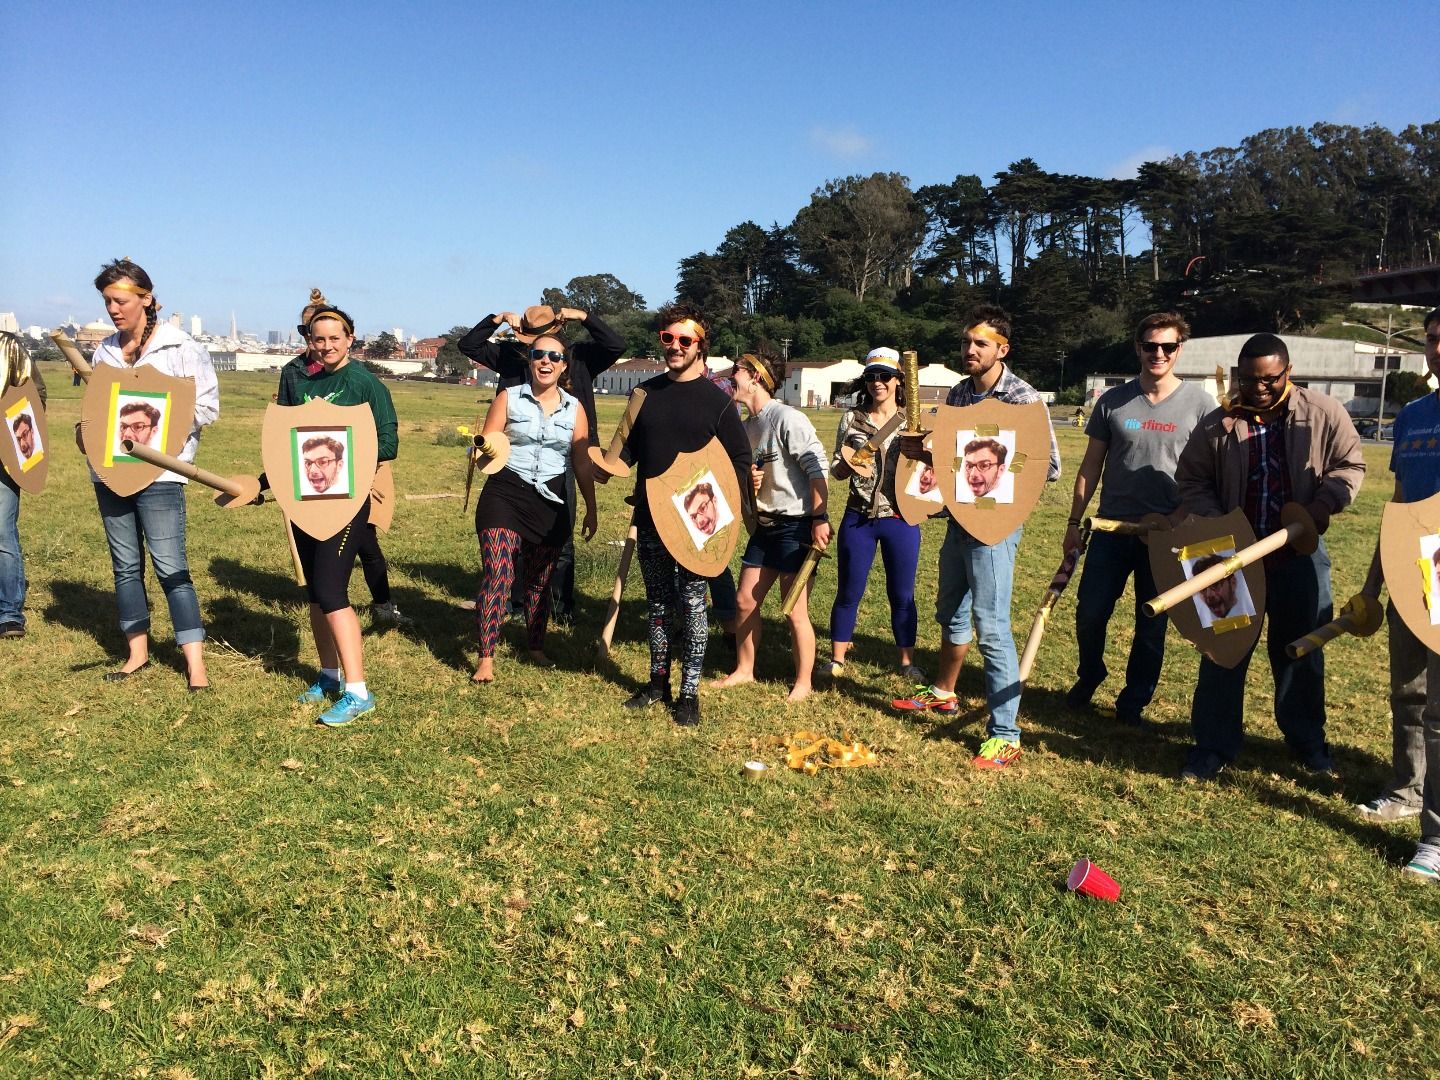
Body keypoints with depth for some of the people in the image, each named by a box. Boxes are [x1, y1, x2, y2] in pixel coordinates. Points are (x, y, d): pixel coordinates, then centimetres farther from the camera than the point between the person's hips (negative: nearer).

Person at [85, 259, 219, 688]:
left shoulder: (181, 348, -5)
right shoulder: (104, 351, 11)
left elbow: (207, 408, -7)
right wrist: (86, 432, -1)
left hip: (159, 472, -6)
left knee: (170, 567, -6)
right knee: (126, 566, 12)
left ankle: (195, 662, -2)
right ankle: (137, 652, 24)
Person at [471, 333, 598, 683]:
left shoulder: (574, 408, 7)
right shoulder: (508, 398, 2)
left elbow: (582, 464, 10)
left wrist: (591, 509, 9)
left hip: (550, 501, 3)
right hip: (505, 494, -2)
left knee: (541, 578, 12)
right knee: (497, 573, -13)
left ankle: (536, 647, 31)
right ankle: (486, 659, -8)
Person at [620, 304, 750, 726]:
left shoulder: (717, 400, -4)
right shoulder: (645, 392, 9)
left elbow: (740, 459, -3)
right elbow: (631, 449, 16)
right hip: (650, 517, 5)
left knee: (692, 603, -1)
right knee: (658, 602, 14)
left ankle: (689, 692, 7)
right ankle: (658, 681, 25)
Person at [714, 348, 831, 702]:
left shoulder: (787, 418, -16)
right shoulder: (746, 426, 11)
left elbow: (816, 467, -20)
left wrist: (820, 518, -23)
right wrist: (748, 481, -1)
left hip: (797, 526, -9)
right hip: (765, 525, 9)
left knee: (795, 612, -2)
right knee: (745, 600, 12)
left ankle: (803, 683, 14)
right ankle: (744, 670, 28)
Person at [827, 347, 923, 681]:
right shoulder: (852, 419, 3)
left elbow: (926, 471, 2)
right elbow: (836, 471, 6)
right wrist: (848, 463, -15)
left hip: (901, 519, 0)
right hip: (858, 519, 1)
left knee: (901, 595, 8)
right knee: (848, 593, 7)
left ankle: (907, 661, 24)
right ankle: (837, 659, 21)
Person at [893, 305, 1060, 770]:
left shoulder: (1023, 398, -13)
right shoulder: (957, 392, 9)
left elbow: (1050, 468, -13)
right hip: (958, 518, 8)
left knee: (991, 627, -9)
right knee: (951, 613, 22)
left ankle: (1005, 735, -2)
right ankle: (944, 692, 42)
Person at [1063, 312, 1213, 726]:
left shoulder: (1199, 402, -1)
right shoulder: (1112, 401, 4)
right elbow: (1091, 466, 8)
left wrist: (1179, 518, -14)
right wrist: (1074, 522, 5)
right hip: (1112, 527, 1)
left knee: (1152, 626, 8)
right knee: (1089, 613, 2)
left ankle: (1133, 703, 23)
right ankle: (1089, 677, 29)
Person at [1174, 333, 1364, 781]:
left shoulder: (1324, 413, -3)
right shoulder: (1217, 424, -4)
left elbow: (1350, 465, 4)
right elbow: (1191, 480, 2)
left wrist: (1324, 503, -14)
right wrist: (1215, 525, -12)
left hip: (1300, 553, 1)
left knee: (1301, 651, 14)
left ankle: (1308, 741, 32)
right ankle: (1213, 745, 15)